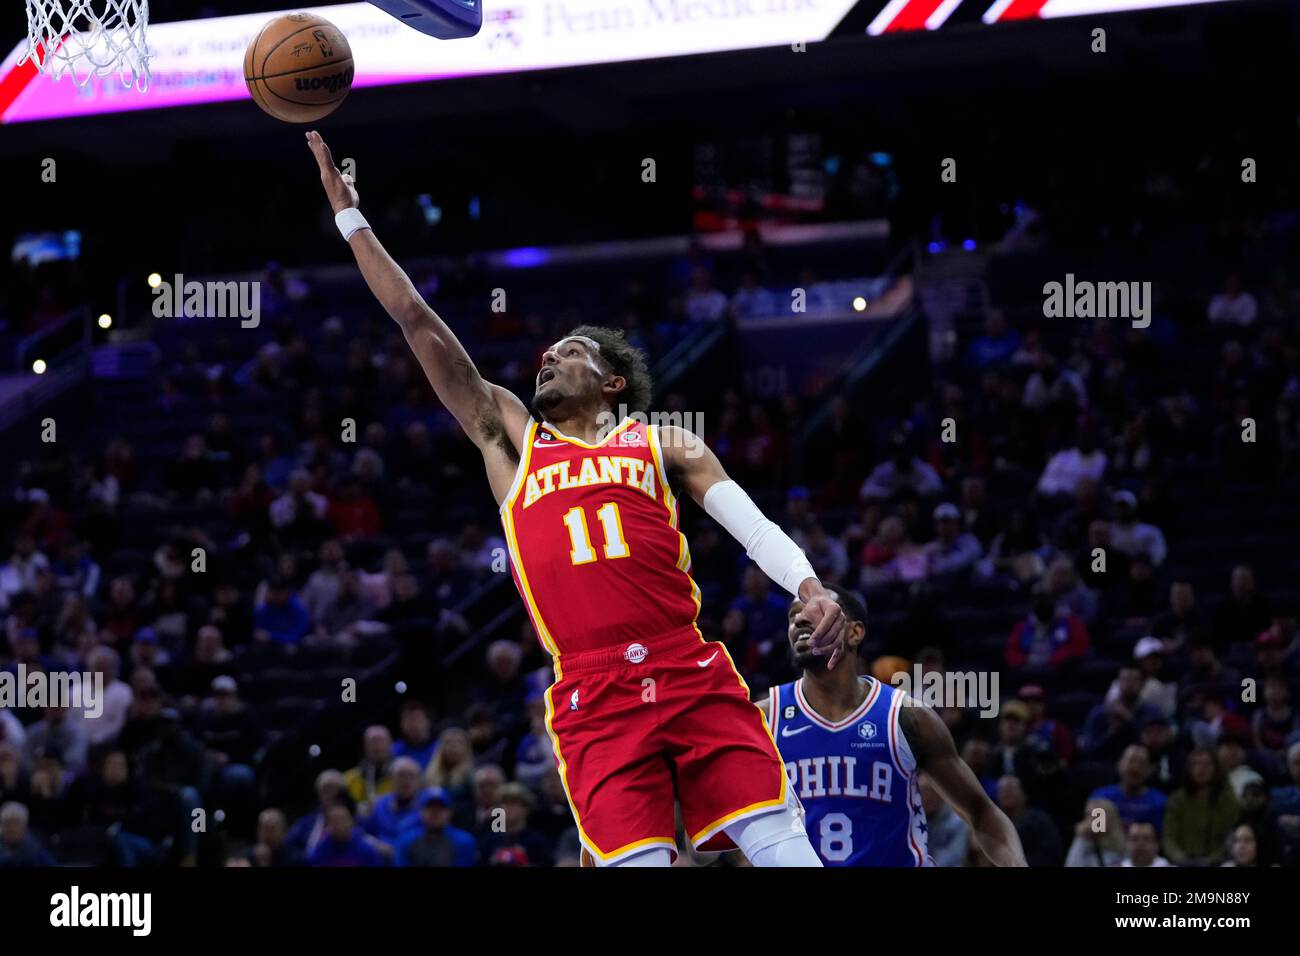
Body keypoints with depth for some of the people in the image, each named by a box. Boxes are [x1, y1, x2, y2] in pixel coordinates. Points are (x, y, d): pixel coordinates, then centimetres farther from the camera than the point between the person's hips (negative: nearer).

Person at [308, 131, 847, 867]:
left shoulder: (664, 444, 18)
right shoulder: (509, 439, 21)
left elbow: (752, 524, 6)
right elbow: (416, 321, 21)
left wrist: (811, 589, -14)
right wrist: (349, 214, 22)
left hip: (693, 677, 0)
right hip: (593, 698, 0)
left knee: (783, 848, -12)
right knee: (636, 860, -13)